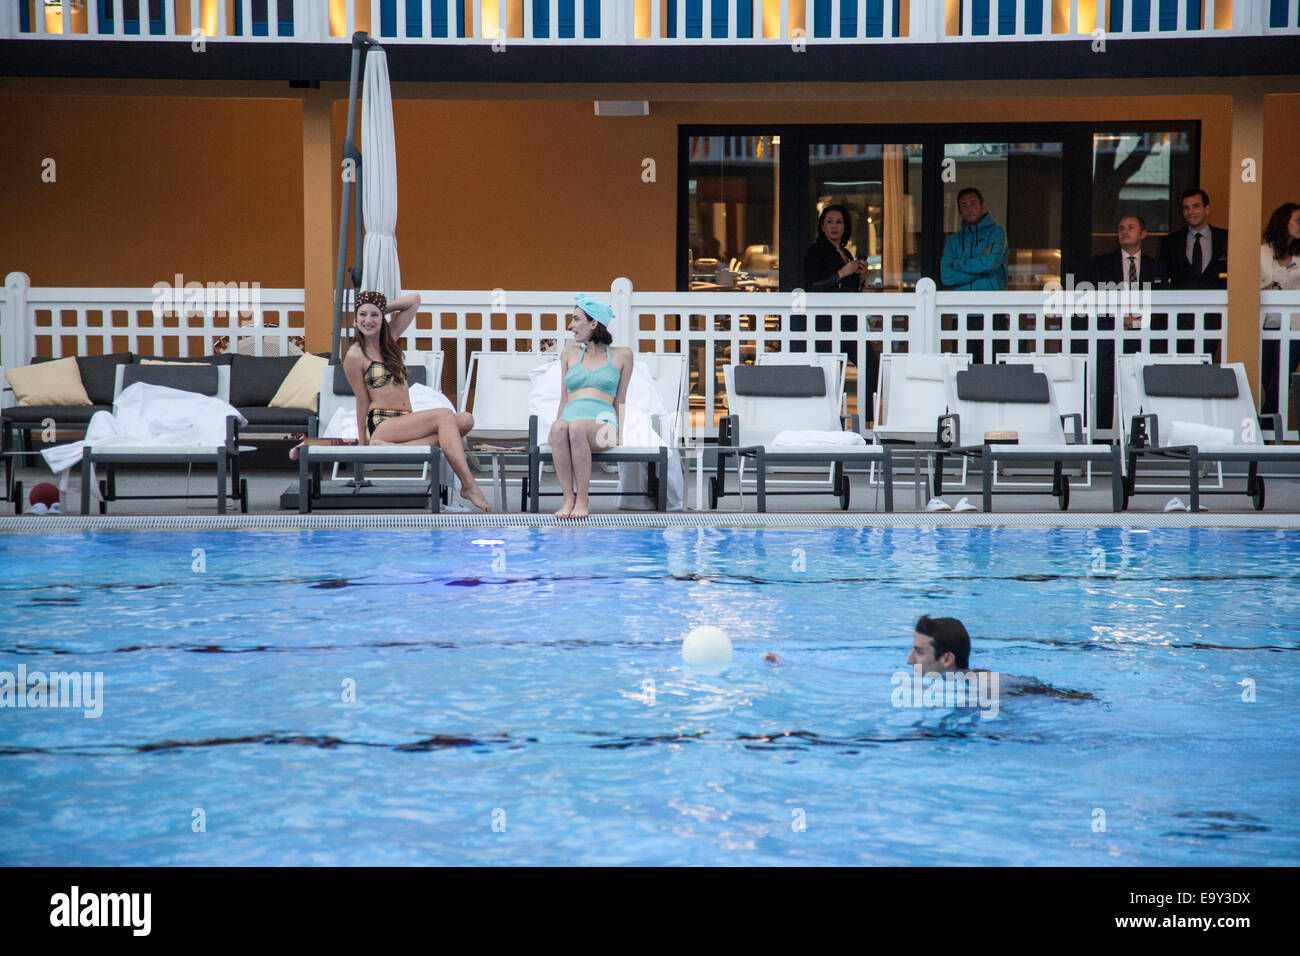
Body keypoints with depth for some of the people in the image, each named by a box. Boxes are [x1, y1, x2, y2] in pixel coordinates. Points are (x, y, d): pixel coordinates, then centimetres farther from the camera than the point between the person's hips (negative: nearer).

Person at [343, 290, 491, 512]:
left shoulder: (389, 338, 18)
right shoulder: (355, 356, -2)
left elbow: (414, 299, 23)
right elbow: (362, 401, 0)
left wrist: (382, 308, 19)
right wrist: (362, 443, 1)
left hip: (406, 422, 7)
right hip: (381, 425, -7)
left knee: (465, 420, -17)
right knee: (444, 415, -26)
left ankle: (396, 448, -28)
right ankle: (468, 485, -35)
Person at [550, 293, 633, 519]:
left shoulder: (621, 356, 17)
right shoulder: (570, 352, 26)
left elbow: (620, 400, 17)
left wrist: (618, 432, 5)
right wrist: (559, 421, 8)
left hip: (601, 424, -2)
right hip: (571, 415, 2)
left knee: (577, 428, -40)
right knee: (559, 427, -37)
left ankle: (583, 499, -32)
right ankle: (568, 498, -35)